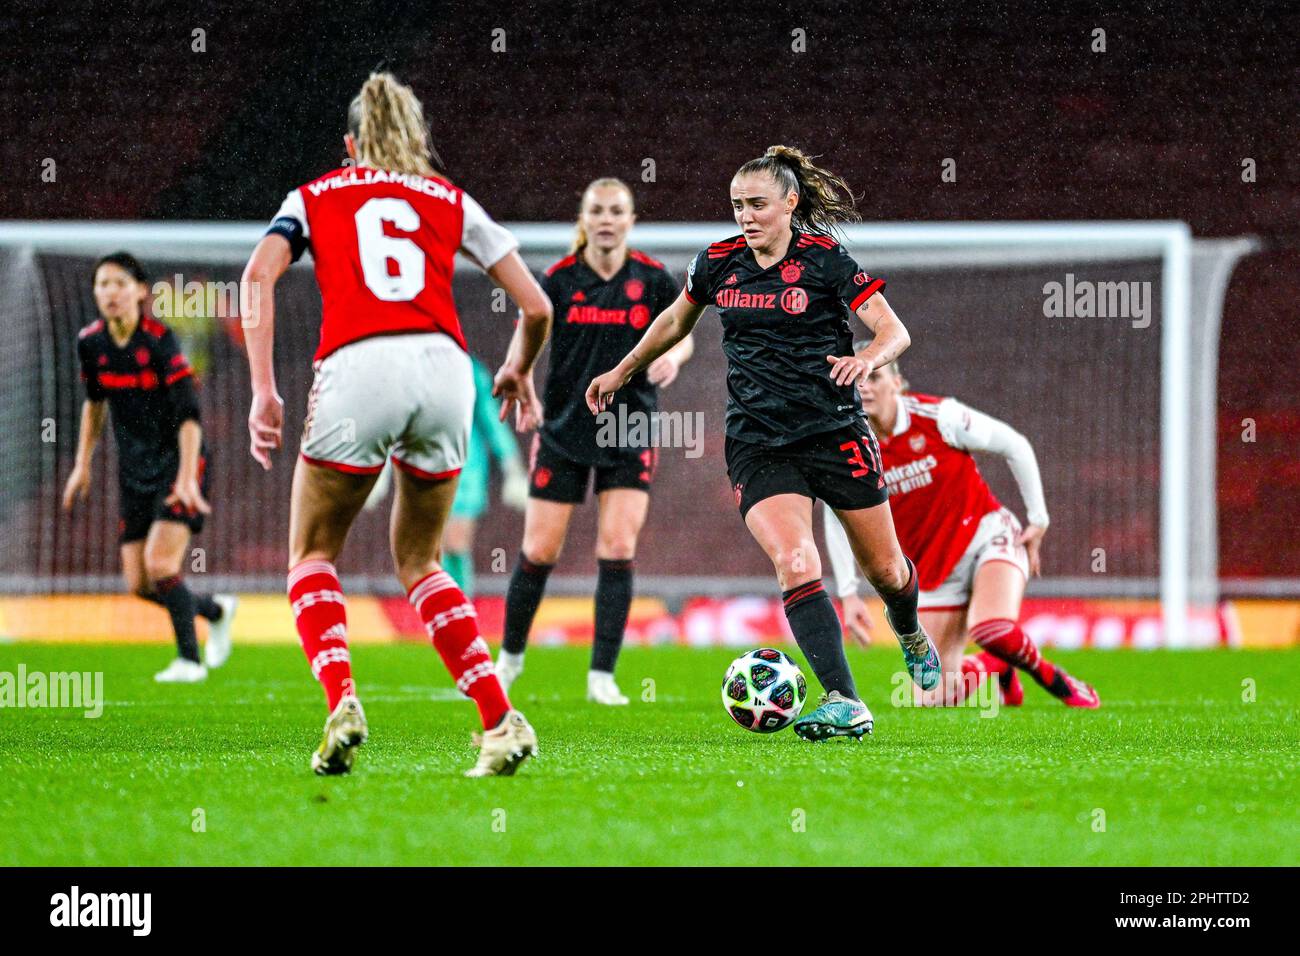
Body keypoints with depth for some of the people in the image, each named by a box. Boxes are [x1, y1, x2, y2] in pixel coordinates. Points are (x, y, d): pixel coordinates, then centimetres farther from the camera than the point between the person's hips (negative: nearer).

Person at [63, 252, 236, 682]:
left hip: (177, 464, -6)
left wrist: (187, 479, -30)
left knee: (159, 564, -19)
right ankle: (216, 610, 27)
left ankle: (190, 660, -3)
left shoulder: (160, 340, -18)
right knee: (138, 584, 1)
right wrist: (83, 464, 16)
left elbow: (188, 415, -22)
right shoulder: (90, 343, -1)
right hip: (134, 472, 6)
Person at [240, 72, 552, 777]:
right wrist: (518, 372, 38)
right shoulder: (451, 201, 23)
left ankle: (341, 702, -11)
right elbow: (536, 307, 18)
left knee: (313, 556, 15)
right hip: (444, 369, 2)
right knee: (419, 562, 20)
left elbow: (258, 277, 1)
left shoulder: (315, 197, 20)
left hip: (357, 370, -2)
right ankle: (500, 719, 5)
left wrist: (263, 391, -2)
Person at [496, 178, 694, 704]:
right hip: (564, 428, 0)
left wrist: (672, 356, -14)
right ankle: (510, 654, 26)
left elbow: (682, 337, 9)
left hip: (630, 431, 0)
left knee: (618, 550, -9)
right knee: (539, 550, 2)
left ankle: (602, 676, -4)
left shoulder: (652, 279, -3)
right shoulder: (558, 279, -5)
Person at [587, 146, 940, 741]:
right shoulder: (717, 264, 3)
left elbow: (894, 330, -12)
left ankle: (909, 633, 47)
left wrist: (867, 357, -33)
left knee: (884, 571, 10)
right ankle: (845, 705, -24)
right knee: (795, 564, -22)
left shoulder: (826, 261, -7)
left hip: (835, 434, -1)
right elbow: (677, 320, 23)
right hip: (757, 443, 1)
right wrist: (622, 372, 29)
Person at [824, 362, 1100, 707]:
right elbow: (837, 522, 6)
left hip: (987, 534, -4)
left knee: (993, 629, -36)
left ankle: (1055, 680, -4)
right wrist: (848, 594, 0)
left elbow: (1015, 445, -5)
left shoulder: (937, 416, -17)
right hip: (934, 571, 4)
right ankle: (1000, 669, 28)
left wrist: (1038, 520, -4)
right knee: (935, 697, -6)